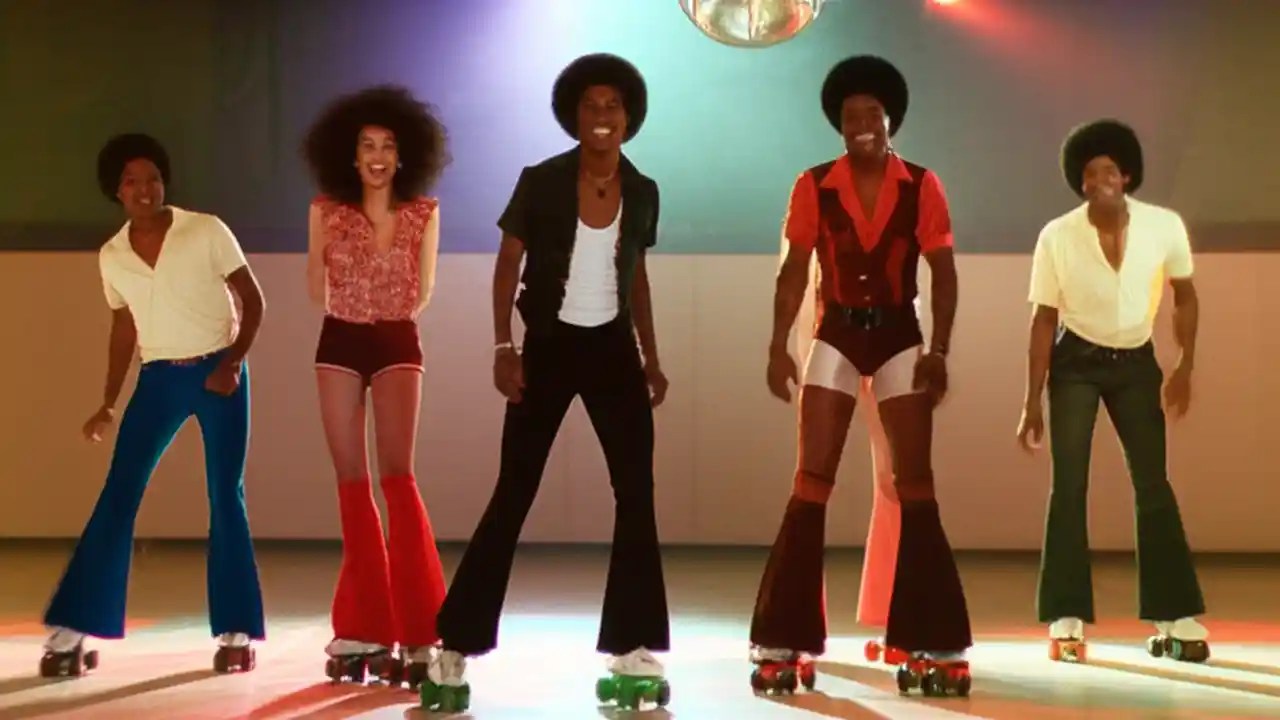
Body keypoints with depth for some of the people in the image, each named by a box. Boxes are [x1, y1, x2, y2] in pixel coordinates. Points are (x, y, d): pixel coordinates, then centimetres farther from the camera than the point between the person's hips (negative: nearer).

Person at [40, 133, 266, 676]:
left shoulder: (207, 231, -7)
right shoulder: (111, 256, 3)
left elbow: (253, 301, -2)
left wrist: (233, 362, -15)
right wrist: (109, 403, 12)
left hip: (218, 372, -2)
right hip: (159, 380, 3)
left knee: (225, 497, -3)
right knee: (117, 497, -4)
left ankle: (236, 632, 7)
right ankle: (71, 632, -3)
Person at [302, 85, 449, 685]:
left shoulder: (423, 213, -1)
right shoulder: (327, 209, 0)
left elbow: (421, 295, 8)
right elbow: (319, 295, 7)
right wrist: (323, 242, -1)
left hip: (397, 346, -2)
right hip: (340, 346, 2)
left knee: (396, 476, -17)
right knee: (352, 483, 3)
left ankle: (416, 632, -15)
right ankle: (365, 629, 10)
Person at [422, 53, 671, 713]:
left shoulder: (642, 192, 1)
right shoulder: (540, 182, -10)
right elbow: (507, 266, -4)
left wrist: (652, 357, 10)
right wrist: (503, 349, -13)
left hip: (613, 348, 4)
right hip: (549, 347, -3)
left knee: (637, 492, 0)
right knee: (513, 494, -4)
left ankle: (632, 648, 9)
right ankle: (455, 647, 2)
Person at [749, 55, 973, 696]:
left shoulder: (922, 187, -2)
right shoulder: (813, 187, -2)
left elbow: (943, 275, -3)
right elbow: (794, 273, -1)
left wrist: (938, 350, -13)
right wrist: (778, 347, -10)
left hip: (899, 339, 0)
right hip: (836, 338, 0)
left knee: (915, 485, 1)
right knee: (811, 482, -3)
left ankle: (932, 644, 5)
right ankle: (784, 643, 0)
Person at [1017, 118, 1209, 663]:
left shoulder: (1165, 226, -16)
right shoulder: (1056, 237, -18)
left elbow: (1184, 297, 0)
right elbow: (1044, 319, -10)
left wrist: (1185, 366, -10)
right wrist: (1033, 401, -11)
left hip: (1136, 362, 1)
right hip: (1076, 363, -1)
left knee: (1154, 485, 1)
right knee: (1069, 486, -6)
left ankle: (1175, 620, 6)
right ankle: (1067, 622, -2)